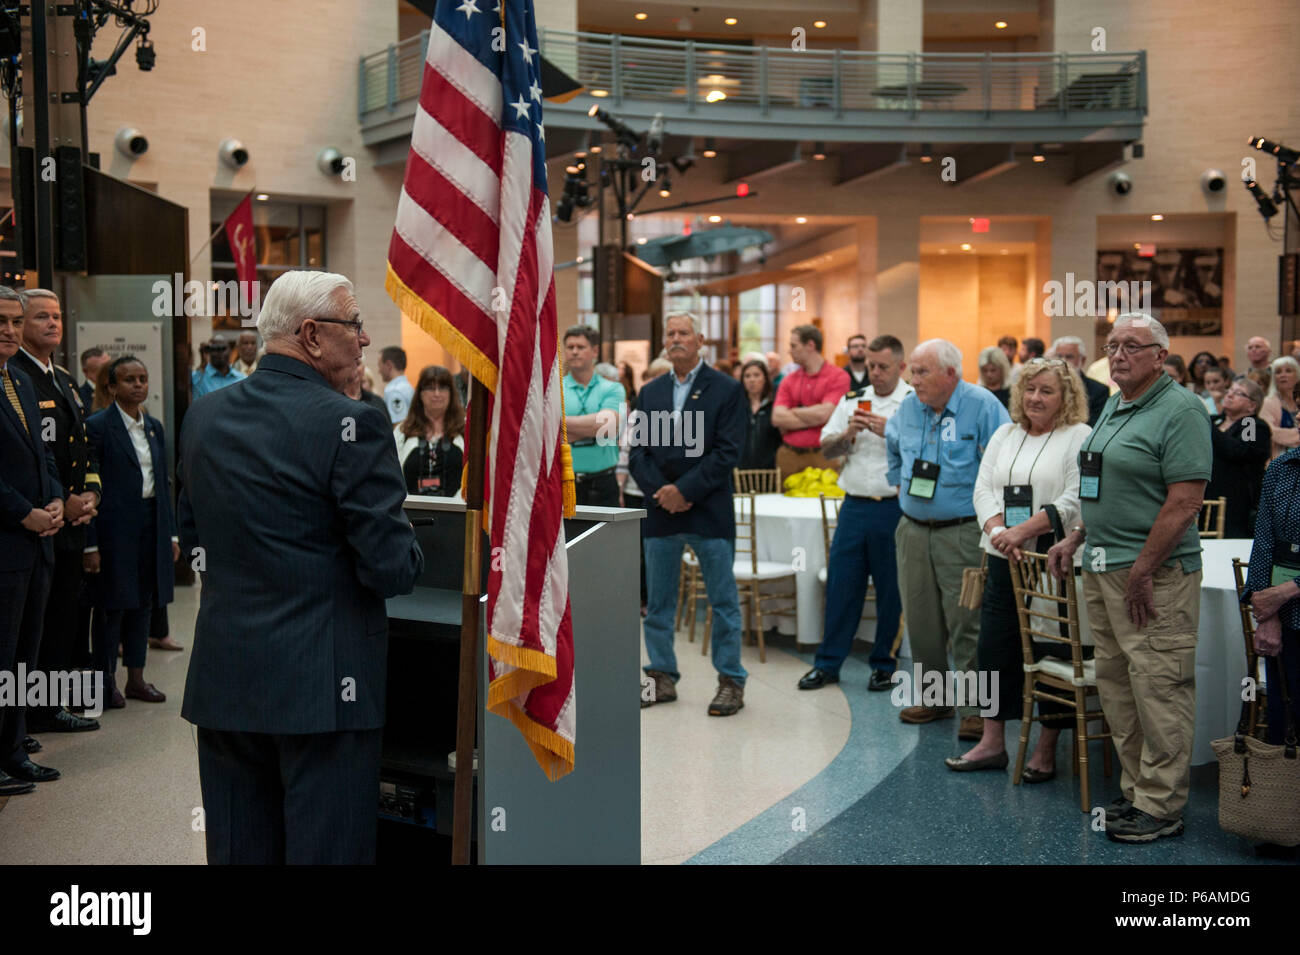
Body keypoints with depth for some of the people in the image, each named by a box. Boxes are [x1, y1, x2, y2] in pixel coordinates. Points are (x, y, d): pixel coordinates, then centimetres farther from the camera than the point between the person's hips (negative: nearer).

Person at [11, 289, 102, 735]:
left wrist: (91, 492, 4)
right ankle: (26, 715, 6)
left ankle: (50, 706, 22)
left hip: (71, 520, 9)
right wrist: (60, 502, -17)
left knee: (62, 616, 13)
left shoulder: (66, 381, 18)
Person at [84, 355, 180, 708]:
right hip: (114, 527, -6)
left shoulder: (154, 426, 12)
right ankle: (106, 681, 13)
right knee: (112, 605, 1)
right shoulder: (98, 426, -8)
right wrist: (90, 544, -14)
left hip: (151, 523, 6)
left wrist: (171, 534, 11)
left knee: (144, 602, 11)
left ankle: (136, 678, 21)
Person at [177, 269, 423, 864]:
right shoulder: (352, 423, -15)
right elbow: (393, 568, -16)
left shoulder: (203, 416, 7)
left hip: (223, 676, 7)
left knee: (237, 849, 16)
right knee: (328, 847, 4)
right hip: (321, 684, -6)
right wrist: (408, 555, 5)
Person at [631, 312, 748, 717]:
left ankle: (731, 681, 11)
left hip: (709, 513, -4)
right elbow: (637, 449, 7)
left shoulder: (726, 389, -1)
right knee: (657, 602, 9)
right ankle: (662, 678, 20)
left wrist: (685, 490, -15)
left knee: (723, 601, 2)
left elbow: (727, 451, -9)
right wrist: (659, 492, -9)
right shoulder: (650, 392, 12)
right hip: (660, 513, 4)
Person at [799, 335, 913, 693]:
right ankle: (828, 663, 15)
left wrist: (889, 431, -21)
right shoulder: (853, 400, 12)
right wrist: (848, 433, -7)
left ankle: (883, 665, 19)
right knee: (841, 583, 6)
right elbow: (827, 448, 12)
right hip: (854, 505, 4)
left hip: (894, 507, -4)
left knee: (891, 589, 5)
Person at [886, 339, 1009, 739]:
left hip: (962, 533, -6)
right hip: (913, 531, 6)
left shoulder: (982, 406, -11)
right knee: (921, 621, 11)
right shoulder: (908, 408, 8)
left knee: (967, 623, -6)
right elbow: (894, 450, 29)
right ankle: (933, 697, 25)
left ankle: (976, 709, 2)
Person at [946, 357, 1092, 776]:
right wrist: (997, 531, -11)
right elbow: (983, 488, 8)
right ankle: (992, 742, 19)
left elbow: (1073, 501, -13)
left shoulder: (1080, 438, -3)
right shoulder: (1005, 434, 15)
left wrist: (1022, 531, -20)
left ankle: (1046, 749, 12)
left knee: (1051, 653, 0)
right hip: (1004, 561, 6)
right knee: (995, 647, 9)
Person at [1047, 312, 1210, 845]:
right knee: (1115, 685, 13)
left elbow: (1184, 501, -18)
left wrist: (1142, 572, -19)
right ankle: (1135, 792, 24)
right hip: (1103, 569, 9)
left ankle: (1161, 807, 6)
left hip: (1154, 575, -9)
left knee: (1158, 689, -4)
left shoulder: (1180, 411, -11)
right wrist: (1076, 540, 15)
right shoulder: (1113, 407, 16)